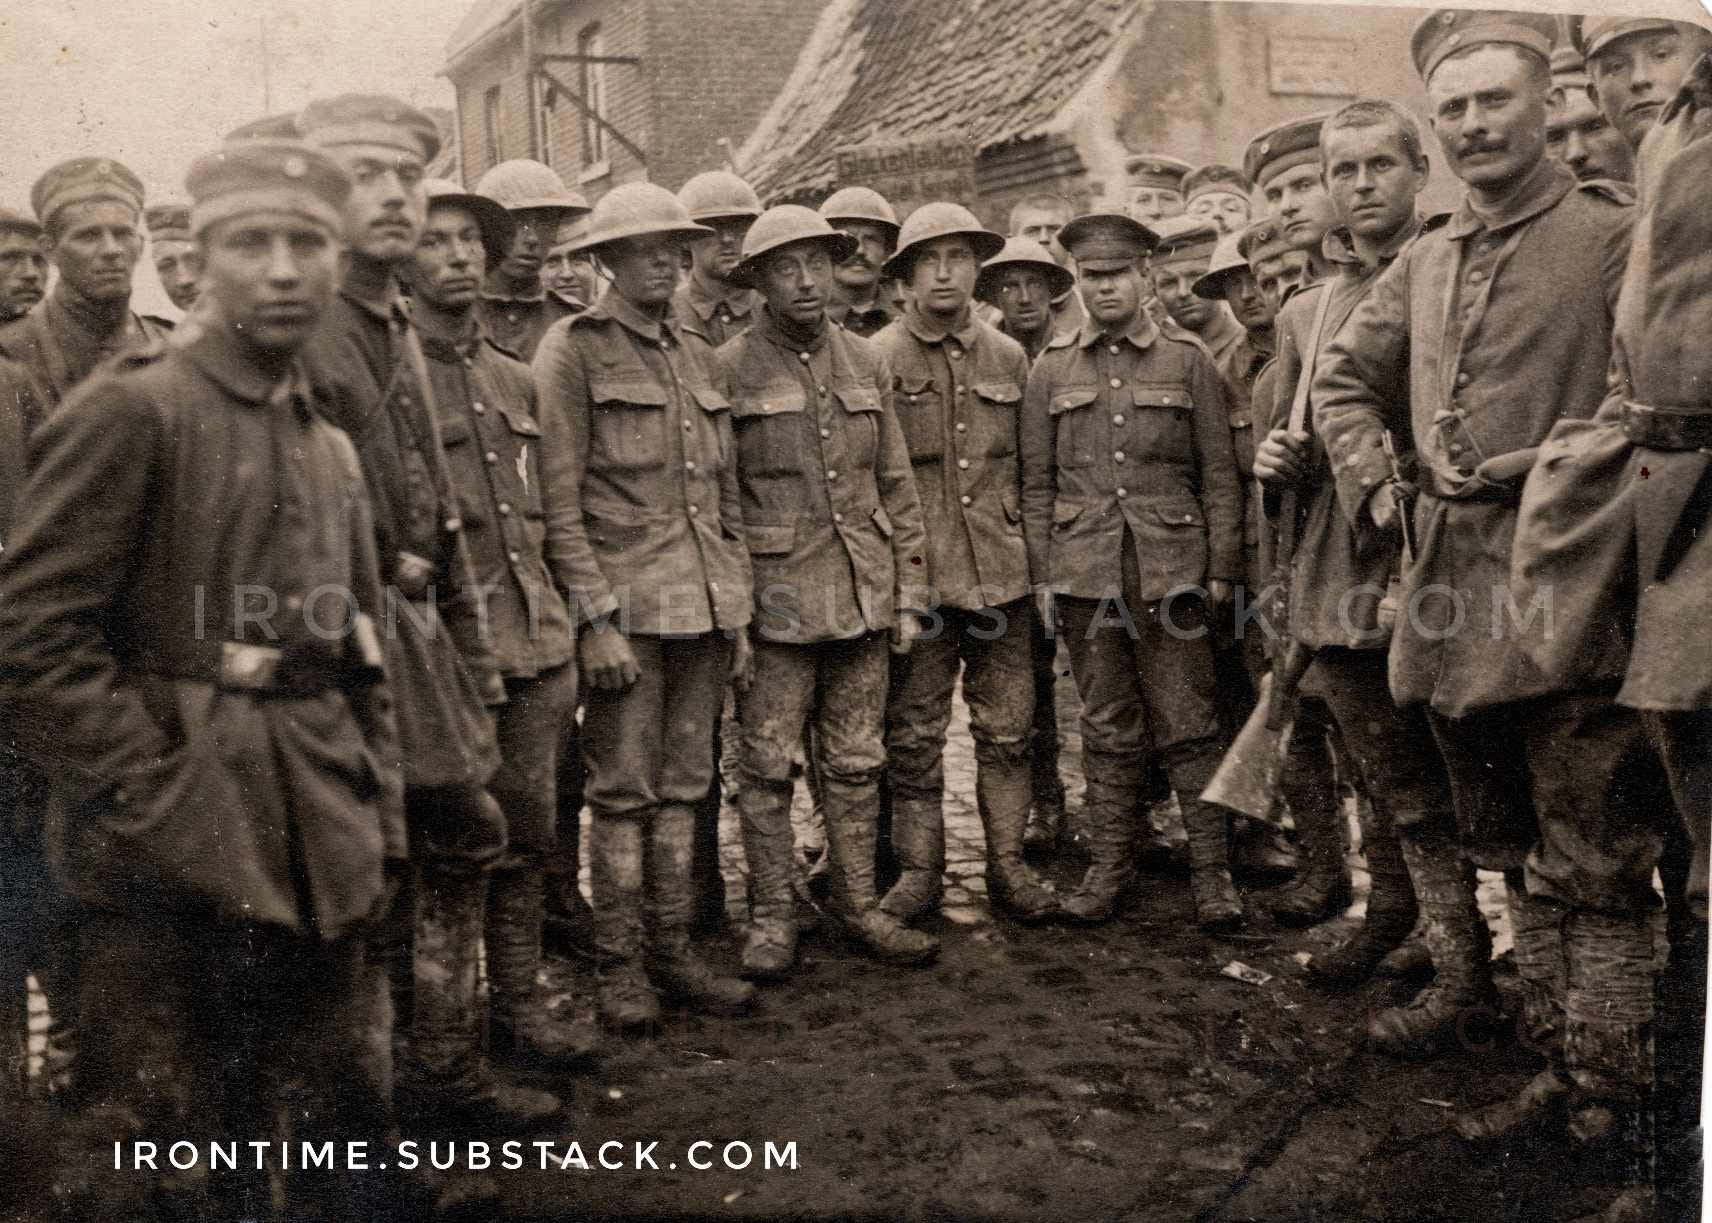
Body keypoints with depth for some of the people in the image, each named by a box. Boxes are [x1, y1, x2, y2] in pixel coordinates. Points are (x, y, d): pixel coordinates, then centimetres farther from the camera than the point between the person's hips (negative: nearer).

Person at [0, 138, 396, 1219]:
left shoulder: (330, 447, 14)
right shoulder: (131, 410, -9)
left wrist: (379, 822, 12)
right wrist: (151, 807, -15)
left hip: (319, 861, 7)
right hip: (178, 853, -7)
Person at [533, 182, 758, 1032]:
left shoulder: (697, 353, 15)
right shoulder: (573, 351, -4)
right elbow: (557, 500, -9)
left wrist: (739, 611, 14)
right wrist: (596, 619, -15)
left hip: (705, 607, 6)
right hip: (626, 604, -6)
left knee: (683, 785, 11)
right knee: (624, 790, 1)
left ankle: (673, 953, 21)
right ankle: (623, 967, 13)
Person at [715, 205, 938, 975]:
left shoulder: (866, 363, 11)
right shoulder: (728, 372, -3)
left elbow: (896, 482, 14)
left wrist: (907, 586, 9)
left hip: (864, 594, 4)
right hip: (775, 600, -4)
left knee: (856, 761, 11)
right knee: (767, 764, 2)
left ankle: (859, 904, 23)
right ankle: (771, 917, 15)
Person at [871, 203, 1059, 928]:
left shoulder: (1009, 359, 10)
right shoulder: (876, 360, -1)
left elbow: (1030, 470, 15)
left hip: (1003, 574, 3)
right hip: (915, 577, -3)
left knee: (1008, 729, 8)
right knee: (914, 734, 4)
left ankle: (1007, 865, 20)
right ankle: (919, 869, 17)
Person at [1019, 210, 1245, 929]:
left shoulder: (1189, 363, 5)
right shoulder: (1049, 371, 9)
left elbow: (1219, 474, 4)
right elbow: (1036, 484, 9)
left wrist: (1221, 568, -1)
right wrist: (1041, 577, 3)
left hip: (1170, 570, -1)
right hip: (1085, 571, 2)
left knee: (1188, 726, 2)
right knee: (1108, 729, 8)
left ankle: (1212, 871, 11)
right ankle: (1108, 867, 18)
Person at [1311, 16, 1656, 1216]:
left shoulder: (1613, 237, -5)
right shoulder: (1425, 263, 14)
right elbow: (1344, 379, 25)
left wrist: (1534, 473, -15)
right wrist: (1372, 483, 11)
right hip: (1455, 590, 7)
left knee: (1593, 866, -1)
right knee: (1516, 850, 15)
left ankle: (1612, 1097, 10)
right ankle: (1565, 1057, 29)